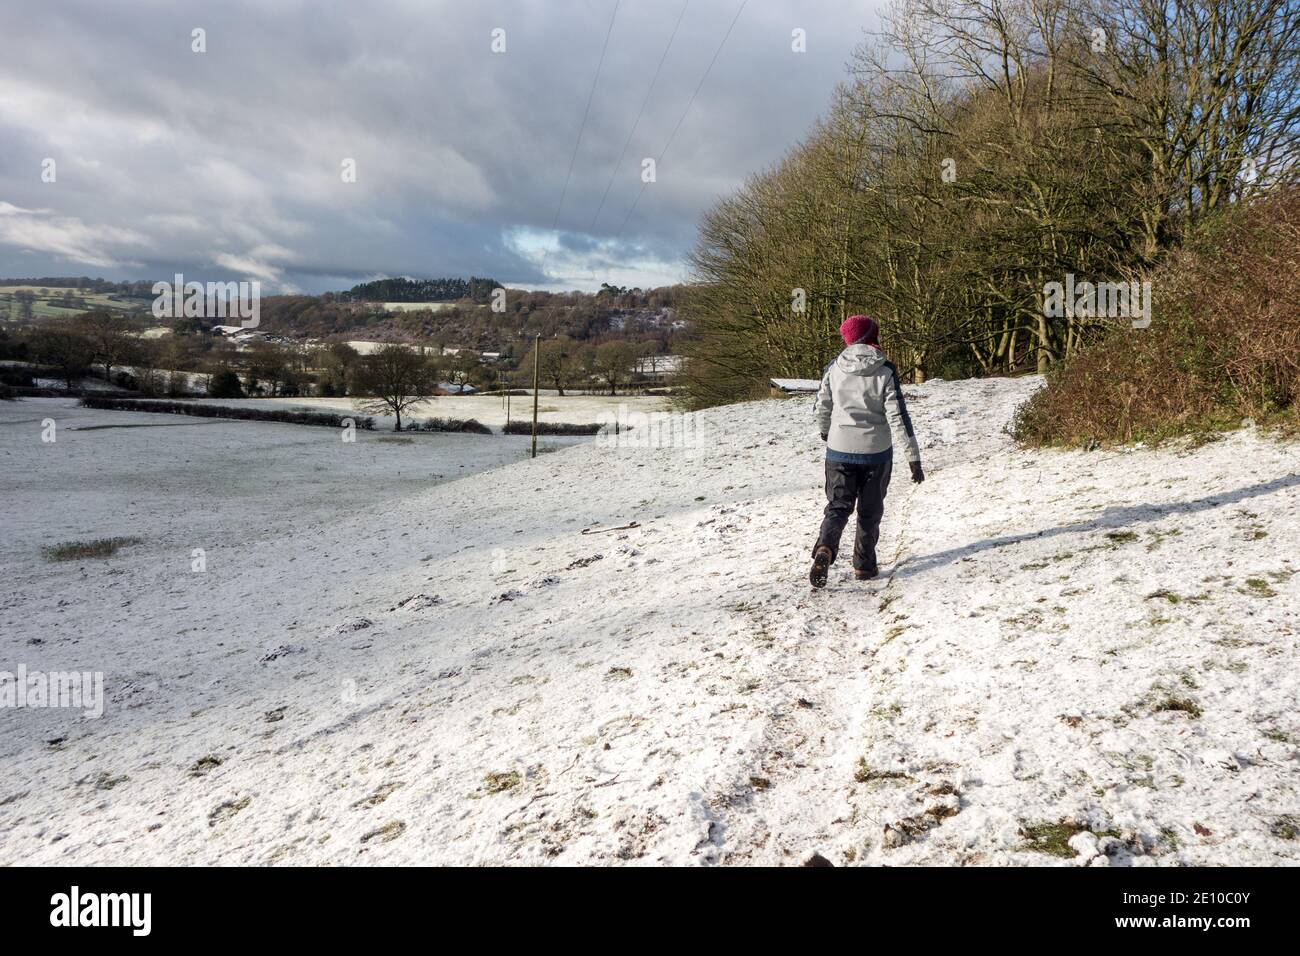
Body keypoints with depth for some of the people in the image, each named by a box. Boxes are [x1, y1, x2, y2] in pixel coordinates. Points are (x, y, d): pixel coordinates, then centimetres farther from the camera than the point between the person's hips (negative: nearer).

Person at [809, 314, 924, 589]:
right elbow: (898, 415, -13)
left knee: (838, 506, 8)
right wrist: (913, 456, -9)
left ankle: (825, 548, -18)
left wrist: (825, 431, 26)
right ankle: (864, 564, 21)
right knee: (870, 510, 15)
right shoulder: (885, 371, -11)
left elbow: (822, 407, 4)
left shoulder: (834, 369, -5)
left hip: (839, 450, 1)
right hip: (876, 452, -1)